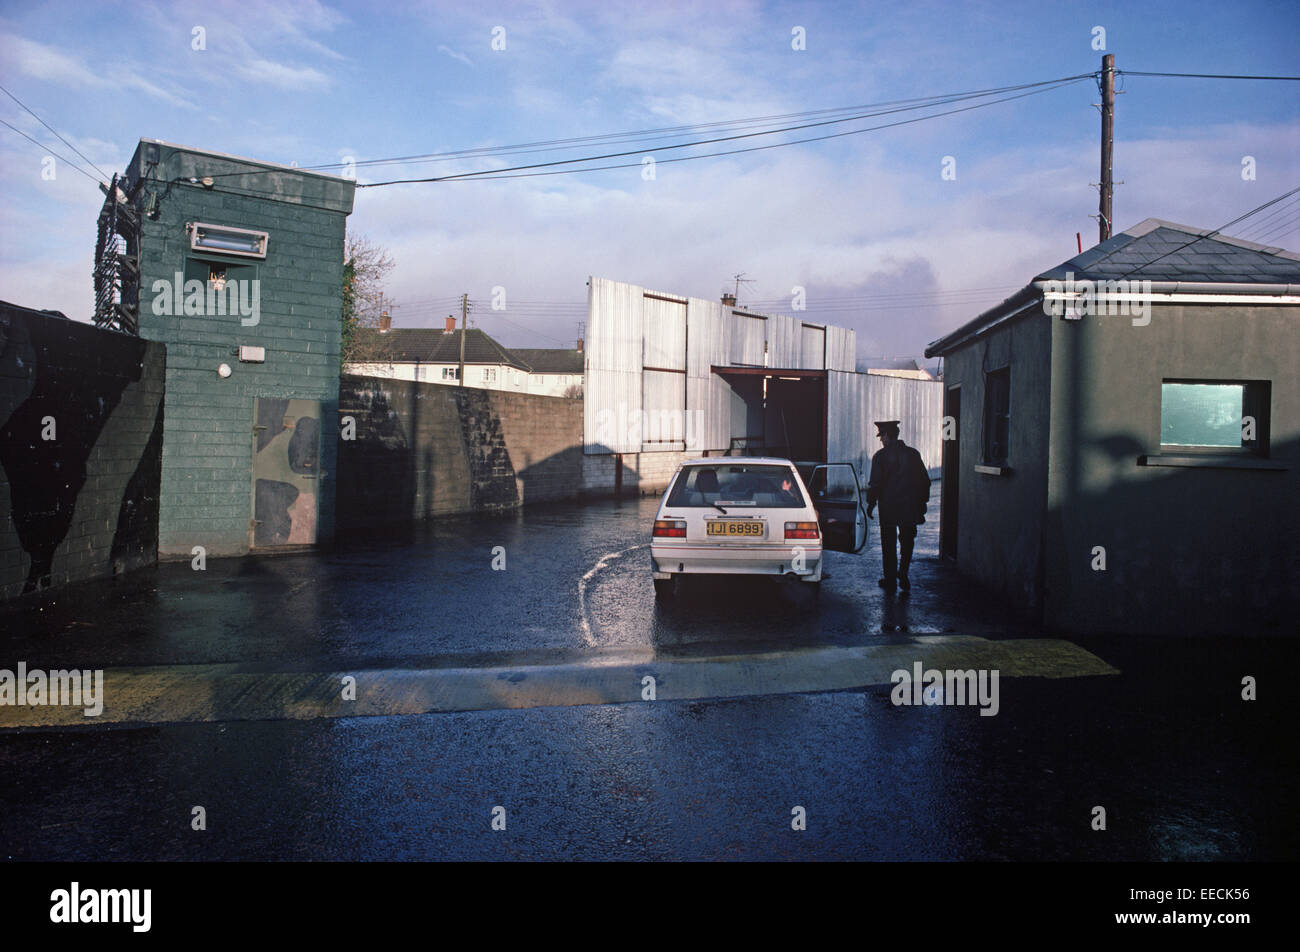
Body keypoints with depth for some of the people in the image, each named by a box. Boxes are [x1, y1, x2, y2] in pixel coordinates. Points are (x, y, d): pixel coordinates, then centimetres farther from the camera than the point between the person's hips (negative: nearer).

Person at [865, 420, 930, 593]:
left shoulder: (881, 456, -9)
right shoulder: (913, 454, 3)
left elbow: (875, 483, -10)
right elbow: (925, 481, 7)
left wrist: (870, 503, 2)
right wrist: (922, 503, 16)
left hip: (888, 507, -3)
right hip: (910, 507, 3)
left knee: (888, 544, 7)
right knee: (907, 541, 16)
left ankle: (890, 580, 10)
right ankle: (903, 577, 11)